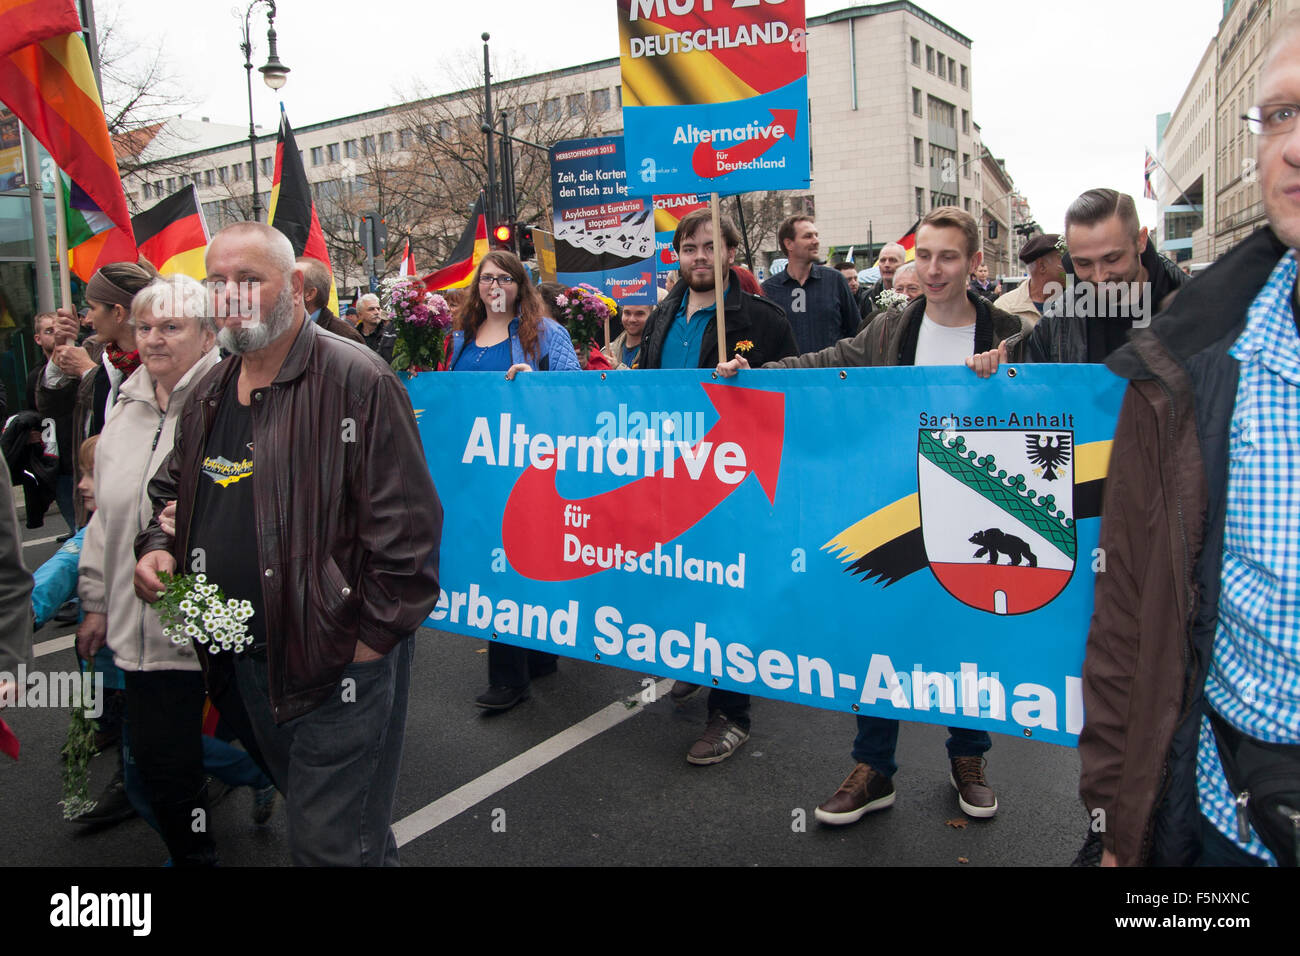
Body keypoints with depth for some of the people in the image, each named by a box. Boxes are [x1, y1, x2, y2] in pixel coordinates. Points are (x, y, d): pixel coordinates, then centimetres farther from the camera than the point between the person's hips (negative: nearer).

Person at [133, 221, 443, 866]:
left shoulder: (355, 379, -16)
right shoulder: (209, 395, 10)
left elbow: (405, 522, -19)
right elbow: (171, 488, 25)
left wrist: (374, 636, -17)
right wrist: (157, 545, 4)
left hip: (340, 666, -8)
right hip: (242, 664, 8)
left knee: (330, 844, 2)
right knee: (301, 807, 24)